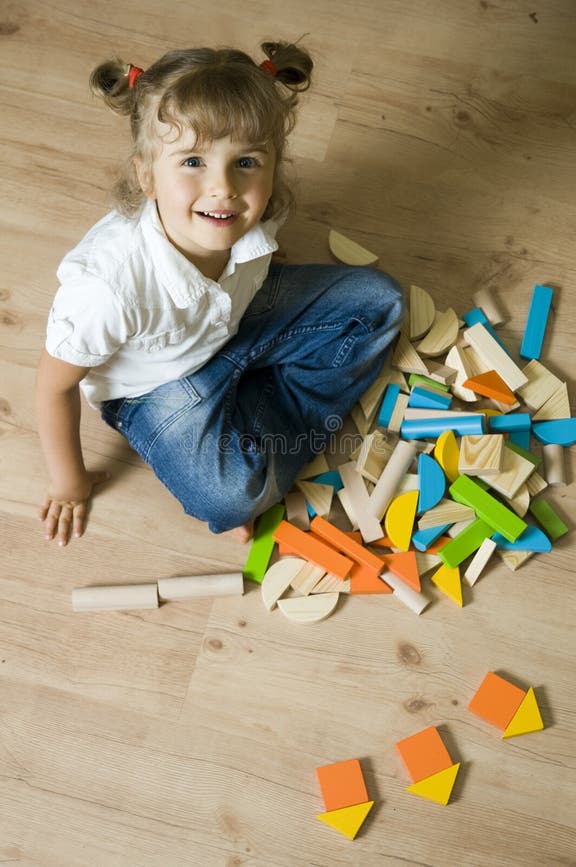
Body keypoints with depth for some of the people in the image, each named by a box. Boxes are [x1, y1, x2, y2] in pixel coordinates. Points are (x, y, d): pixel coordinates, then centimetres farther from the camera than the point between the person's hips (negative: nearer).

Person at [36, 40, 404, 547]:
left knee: (379, 300, 1)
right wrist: (69, 482, -9)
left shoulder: (255, 216, -27)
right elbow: (57, 385, -23)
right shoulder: (110, 285, -41)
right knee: (228, 496, -30)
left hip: (239, 317, 6)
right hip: (160, 385, -5)